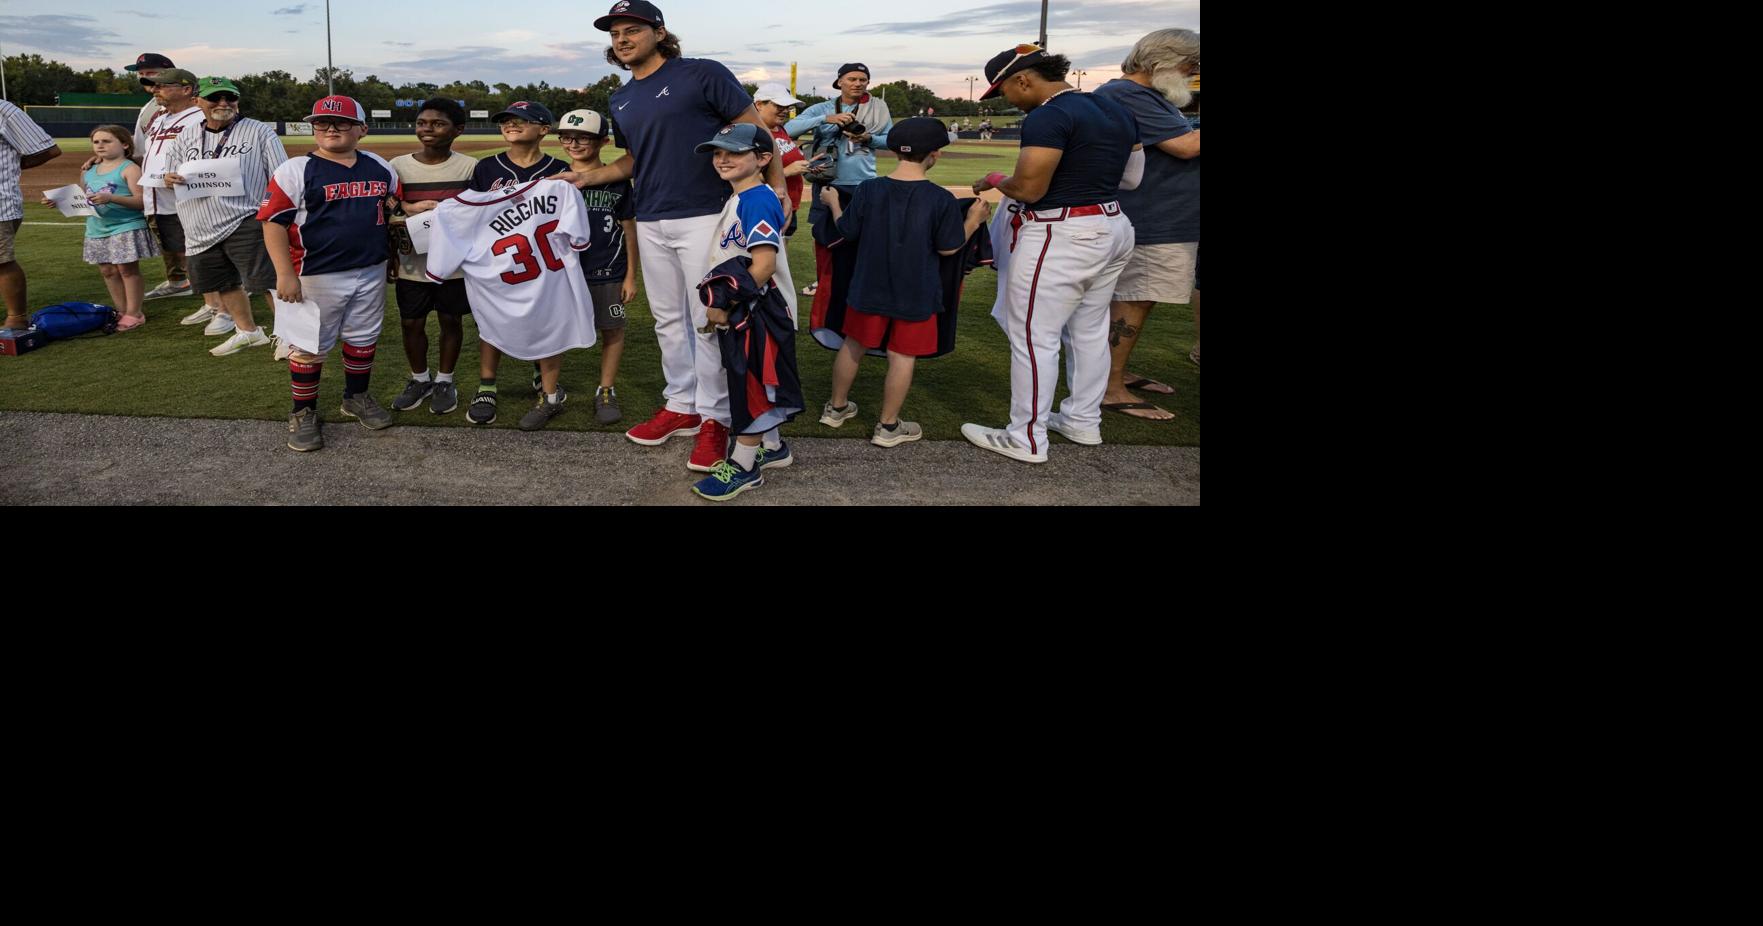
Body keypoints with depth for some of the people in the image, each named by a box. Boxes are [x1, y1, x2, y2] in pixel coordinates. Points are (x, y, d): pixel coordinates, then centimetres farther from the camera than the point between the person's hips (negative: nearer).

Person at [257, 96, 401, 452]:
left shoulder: (379, 167, 7)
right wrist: (285, 274, -17)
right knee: (310, 346, 4)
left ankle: (357, 398, 36)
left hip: (370, 273, 5)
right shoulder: (296, 170, -9)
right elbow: (273, 222, -11)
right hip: (316, 276, -4)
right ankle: (303, 413, 18)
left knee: (364, 339, 16)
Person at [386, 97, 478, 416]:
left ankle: (445, 381, 29)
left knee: (451, 322, 10)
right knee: (411, 324, 10)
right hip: (412, 266, 2)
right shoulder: (398, 166, -1)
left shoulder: (470, 167, -4)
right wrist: (410, 210, -17)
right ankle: (419, 379, 31)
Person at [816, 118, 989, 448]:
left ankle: (836, 407, 33)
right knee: (902, 356, 6)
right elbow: (948, 248, -7)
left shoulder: (869, 190, -9)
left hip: (869, 287, 3)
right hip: (915, 295, -3)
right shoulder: (941, 200, -15)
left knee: (854, 346, 18)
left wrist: (833, 203, 19)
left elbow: (847, 232, 1)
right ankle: (888, 427, 13)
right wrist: (973, 221, 9)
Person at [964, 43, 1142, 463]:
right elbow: (1131, 176, 16)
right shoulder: (1114, 109, 11)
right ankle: (1083, 421, 30)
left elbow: (1028, 188, -20)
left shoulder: (1048, 117, -17)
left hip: (1060, 237, -10)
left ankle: (1027, 439, 4)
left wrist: (995, 181, -1)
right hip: (1113, 228, 10)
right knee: (1090, 331, 18)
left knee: (1034, 337, -2)